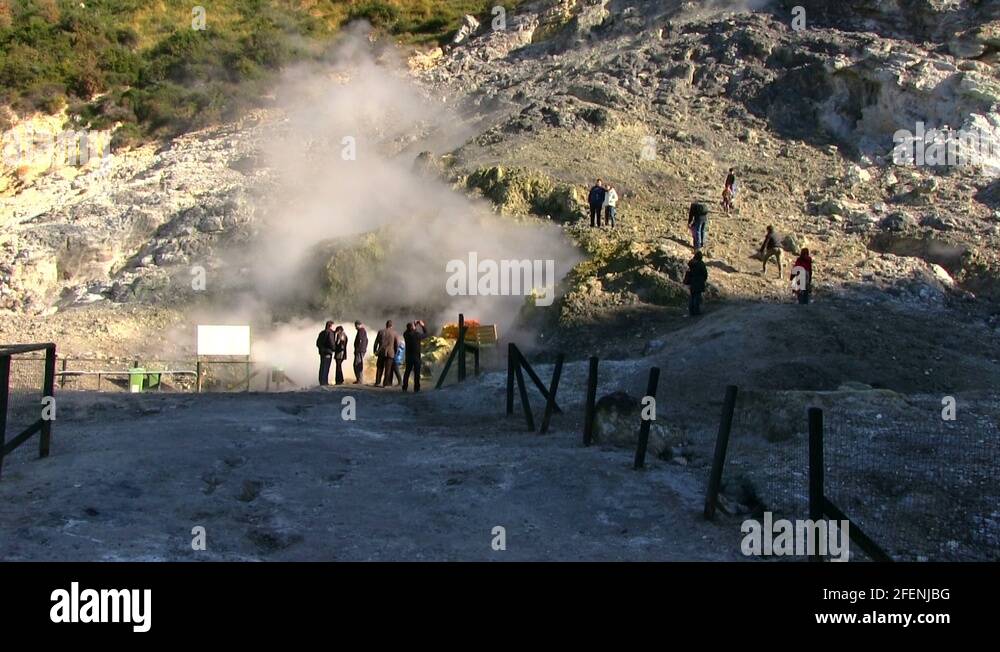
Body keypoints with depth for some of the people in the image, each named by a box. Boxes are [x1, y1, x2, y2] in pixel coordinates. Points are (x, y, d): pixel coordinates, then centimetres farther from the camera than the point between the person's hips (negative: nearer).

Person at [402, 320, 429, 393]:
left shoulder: (406, 334, -5)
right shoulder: (417, 334, -17)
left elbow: (409, 331, 18)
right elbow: (425, 334, 0)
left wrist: (415, 325, 16)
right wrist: (423, 326, 9)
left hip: (408, 356, 4)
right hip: (416, 356, -4)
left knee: (407, 372, 15)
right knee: (416, 372, 2)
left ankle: (404, 387, 17)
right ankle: (416, 388, 1)